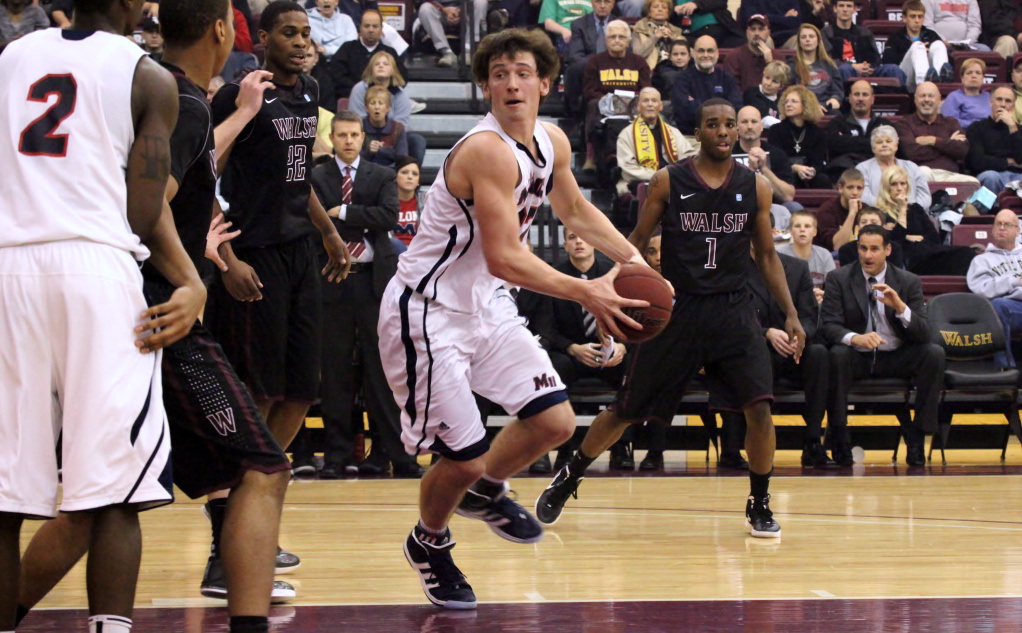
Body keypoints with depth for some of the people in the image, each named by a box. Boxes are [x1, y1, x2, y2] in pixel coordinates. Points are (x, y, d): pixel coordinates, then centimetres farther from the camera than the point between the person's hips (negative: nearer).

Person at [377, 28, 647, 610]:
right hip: (429, 312, -8)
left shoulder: (553, 143, 0)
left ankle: (486, 492, 31)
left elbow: (574, 208, 20)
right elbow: (504, 258, -31)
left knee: (556, 422, 1)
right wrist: (586, 293, -29)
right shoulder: (489, 151, -27)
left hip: (487, 305, 8)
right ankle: (431, 543, 25)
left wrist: (629, 255, 6)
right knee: (465, 458, -7)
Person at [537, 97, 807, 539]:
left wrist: (790, 314, 1)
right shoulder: (668, 181, -3)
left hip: (732, 310, 1)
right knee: (626, 410, 5)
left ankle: (759, 506, 4)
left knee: (759, 407, -14)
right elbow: (637, 241, 4)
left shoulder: (756, 187, 3)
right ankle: (567, 480, 25)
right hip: (677, 308, -1)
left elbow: (766, 256, 10)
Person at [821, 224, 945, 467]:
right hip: (857, 357, -2)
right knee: (838, 353, -34)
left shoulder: (908, 282, 0)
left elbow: (923, 334, -9)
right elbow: (829, 325, -12)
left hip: (897, 359, 2)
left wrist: (900, 307, -29)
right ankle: (839, 436, -24)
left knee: (934, 353, -25)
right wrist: (854, 338, -35)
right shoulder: (839, 279, -2)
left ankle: (916, 436, -18)